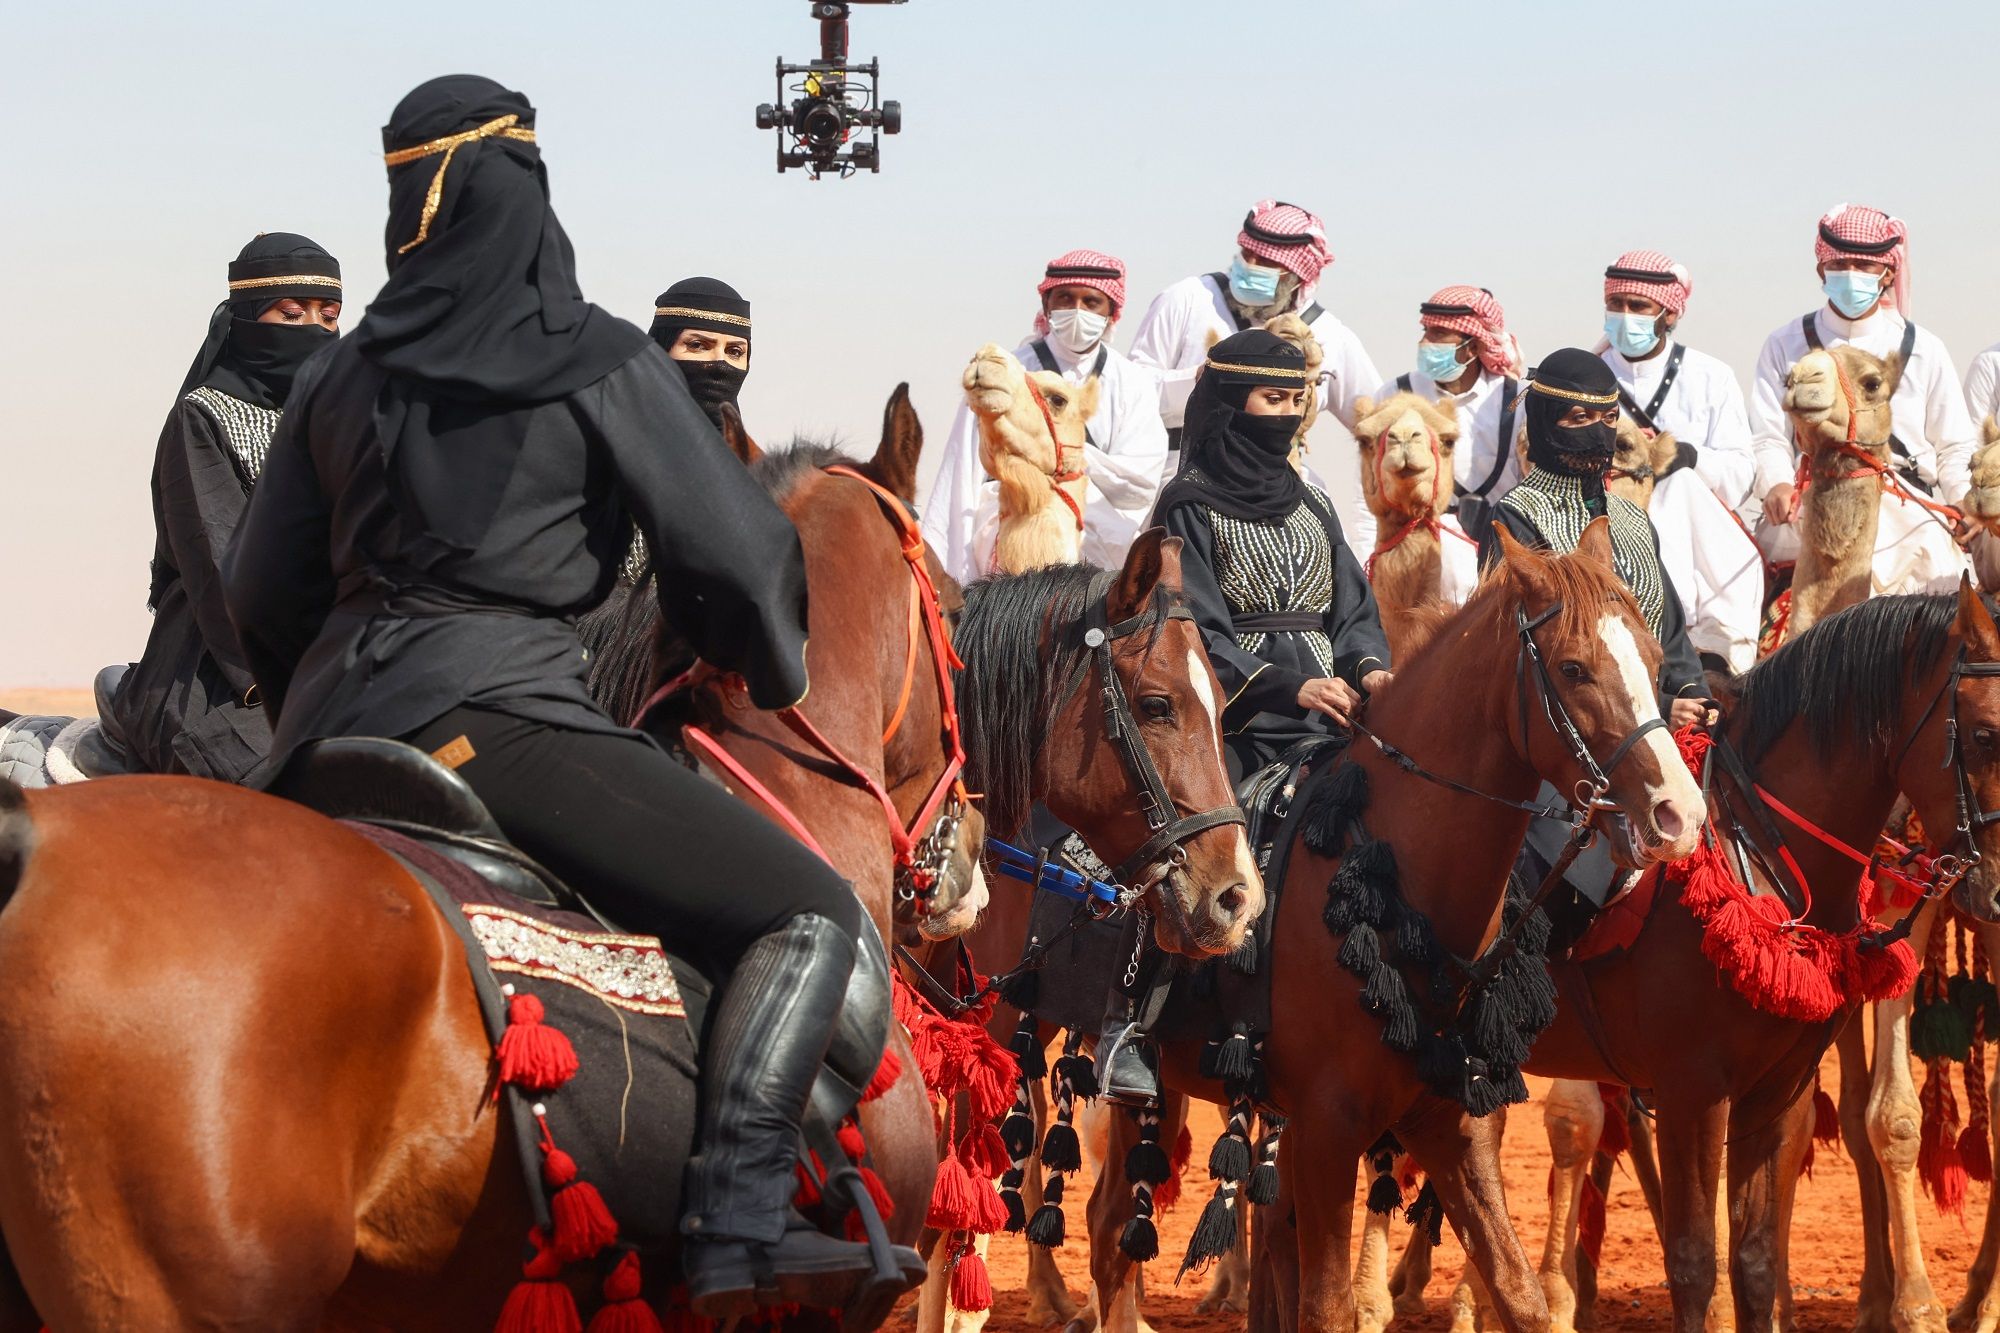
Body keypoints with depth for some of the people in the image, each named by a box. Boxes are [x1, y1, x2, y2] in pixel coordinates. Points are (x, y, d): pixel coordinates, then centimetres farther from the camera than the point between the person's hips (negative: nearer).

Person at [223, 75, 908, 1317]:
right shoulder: (604, 362, -1)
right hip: (498, 717, -7)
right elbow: (735, 554, -2)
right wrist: (776, 679, 19)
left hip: (334, 729, 7)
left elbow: (261, 599, 21)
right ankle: (740, 1225, -24)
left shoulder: (347, 373, 15)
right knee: (811, 913, -7)